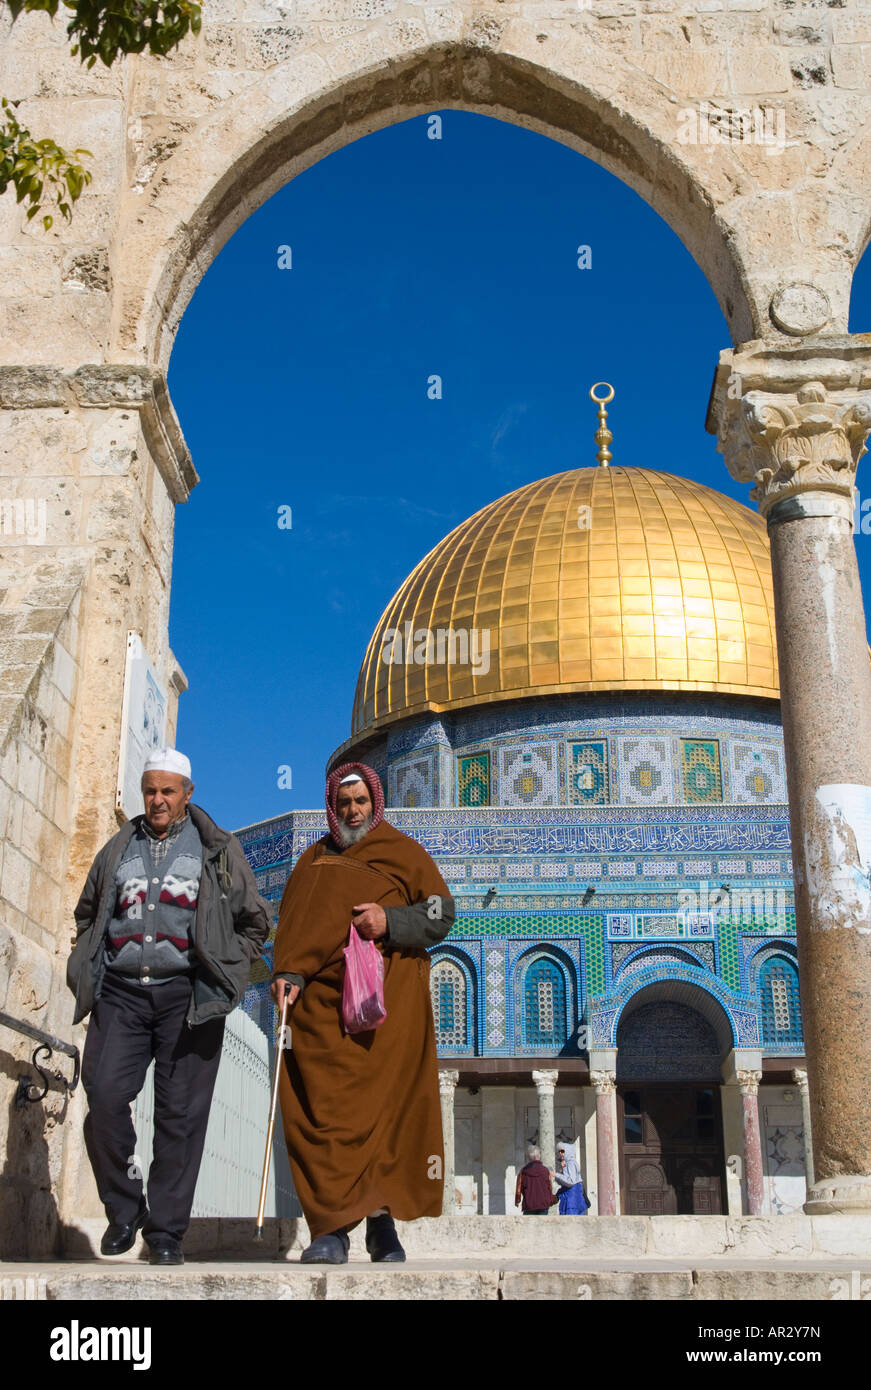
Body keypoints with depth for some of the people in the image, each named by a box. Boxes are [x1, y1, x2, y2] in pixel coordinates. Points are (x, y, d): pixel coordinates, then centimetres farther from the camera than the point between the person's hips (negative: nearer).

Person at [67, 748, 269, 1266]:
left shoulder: (218, 850, 9)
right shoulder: (119, 849, 17)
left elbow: (255, 922, 13)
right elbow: (87, 914, 28)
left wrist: (224, 972, 4)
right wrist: (91, 966, 14)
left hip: (186, 996, -2)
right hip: (121, 994, 2)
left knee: (181, 1114, -2)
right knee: (105, 1097, -11)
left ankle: (166, 1230, 9)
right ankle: (124, 1210, 10)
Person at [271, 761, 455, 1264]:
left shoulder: (403, 852, 14)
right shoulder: (315, 859, 24)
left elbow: (441, 914, 7)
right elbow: (291, 923, 17)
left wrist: (390, 921, -10)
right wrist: (288, 972, -2)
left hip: (386, 997, -2)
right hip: (322, 1001, 2)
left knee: (384, 1104, -9)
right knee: (321, 1107, -10)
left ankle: (382, 1224, -1)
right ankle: (333, 1229, -11)